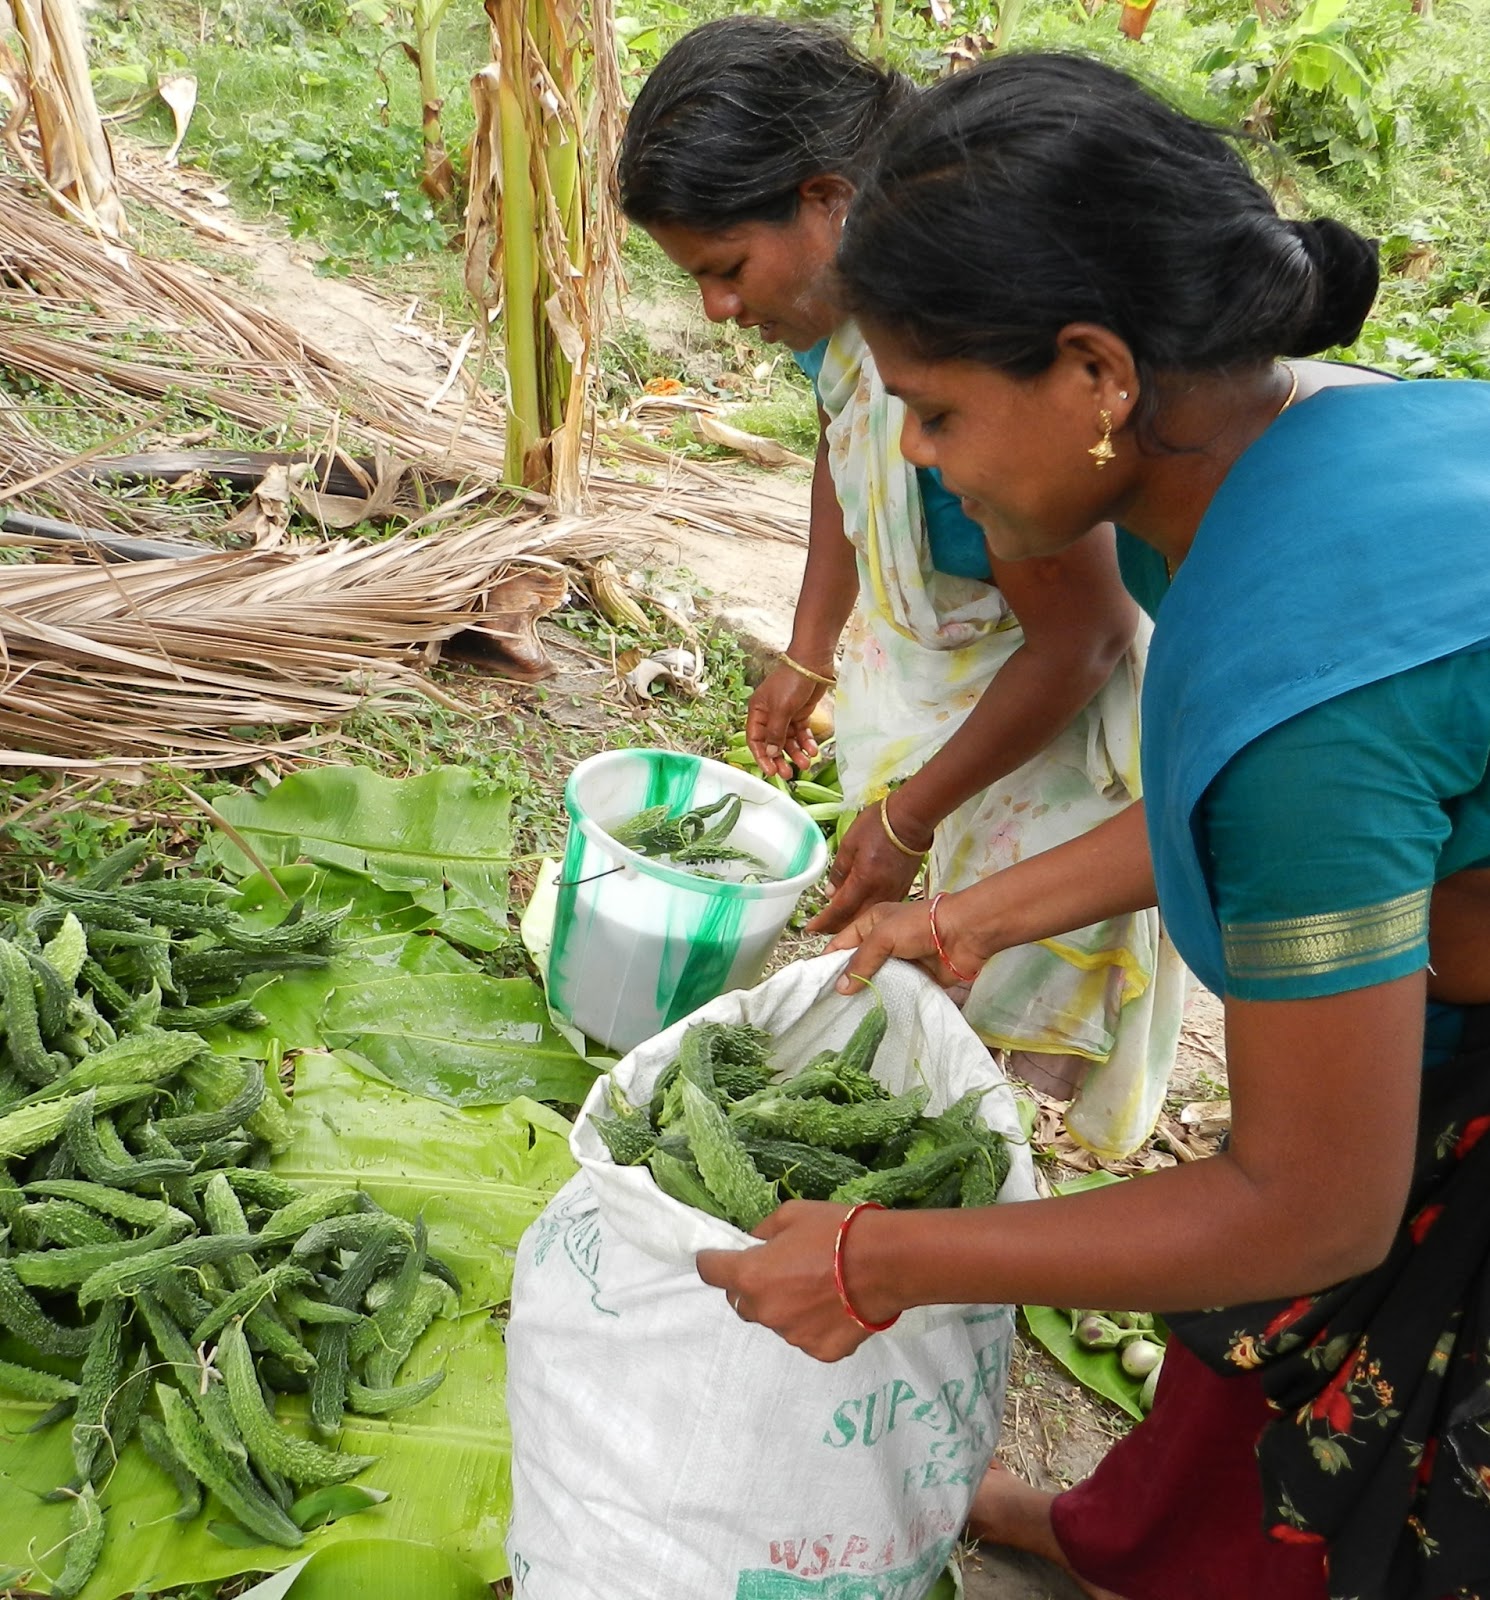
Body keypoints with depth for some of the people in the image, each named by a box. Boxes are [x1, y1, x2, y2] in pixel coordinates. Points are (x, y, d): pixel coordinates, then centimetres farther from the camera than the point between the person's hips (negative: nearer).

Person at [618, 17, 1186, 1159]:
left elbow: (1079, 642, -28)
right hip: (926, 655, 8)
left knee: (1012, 1009, 2)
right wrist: (808, 657, 13)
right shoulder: (846, 287, -10)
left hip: (1067, 710, -8)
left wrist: (910, 813, -18)